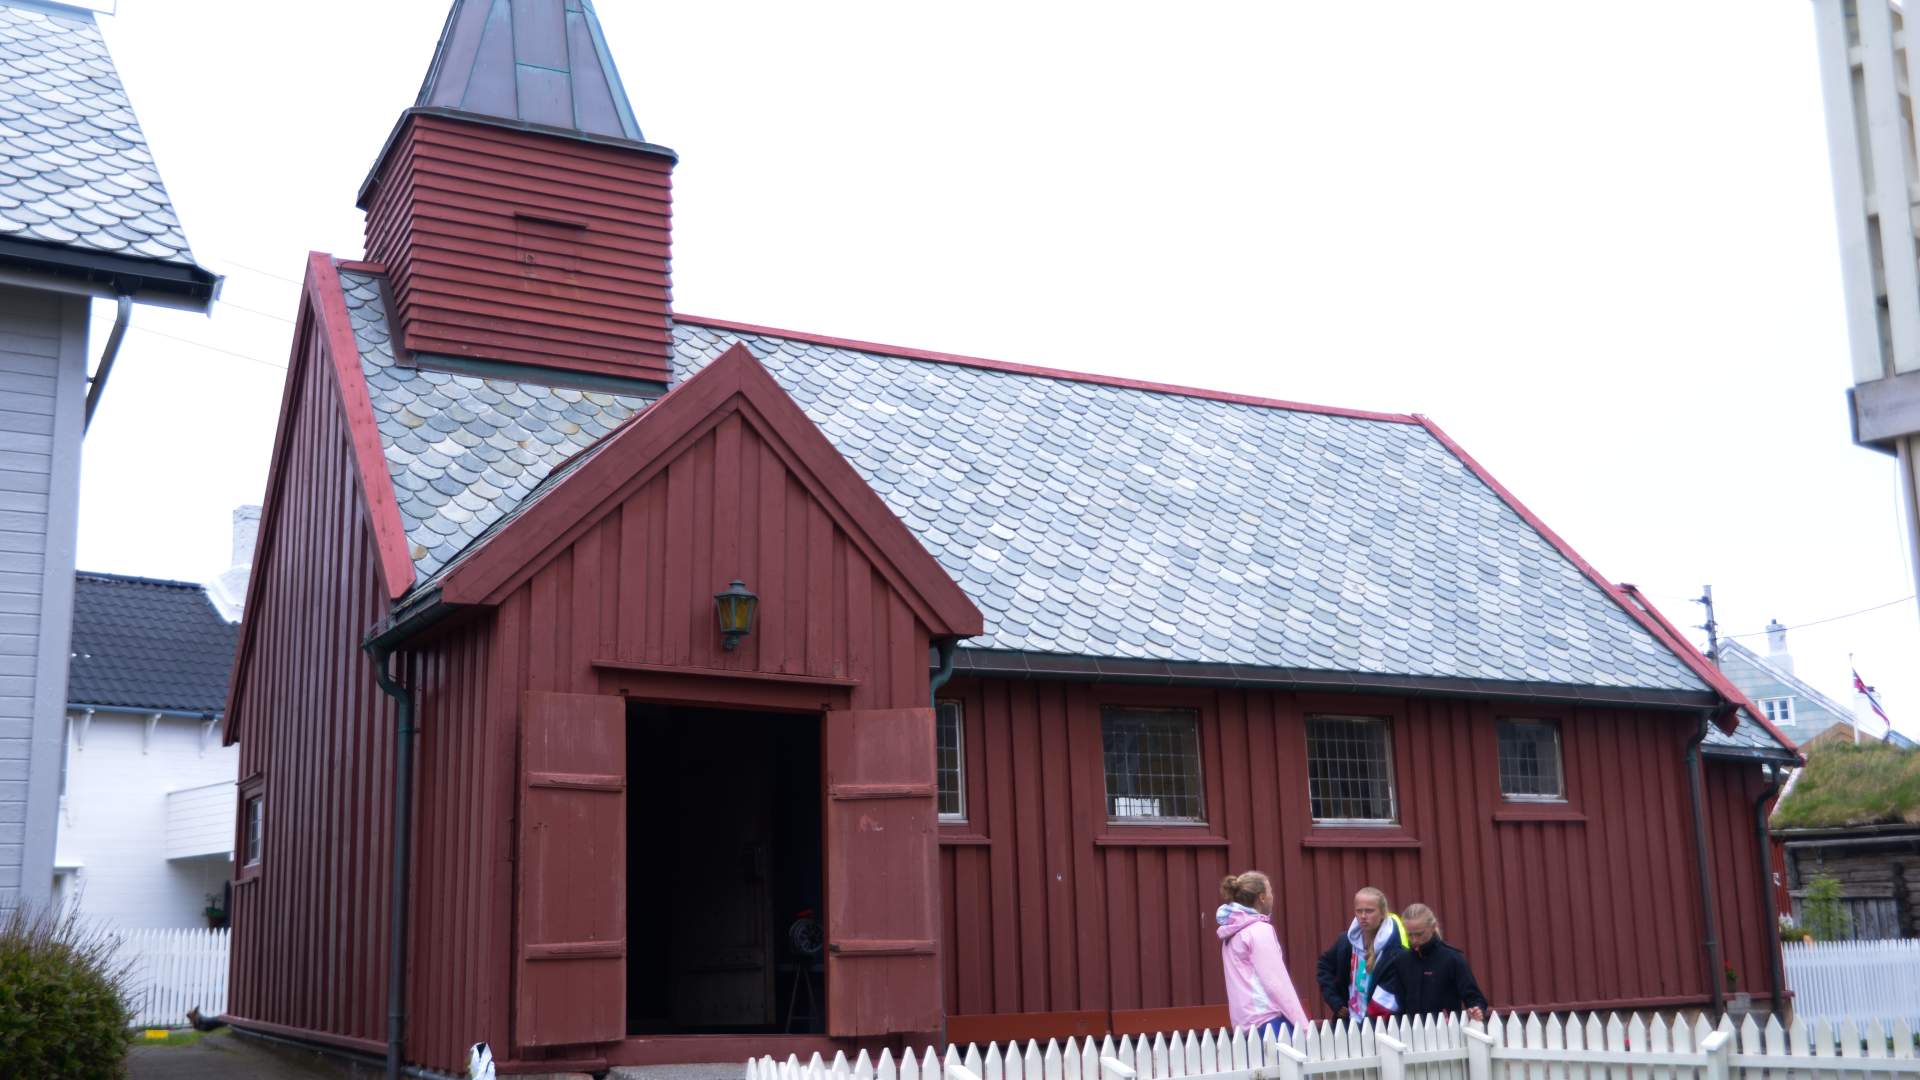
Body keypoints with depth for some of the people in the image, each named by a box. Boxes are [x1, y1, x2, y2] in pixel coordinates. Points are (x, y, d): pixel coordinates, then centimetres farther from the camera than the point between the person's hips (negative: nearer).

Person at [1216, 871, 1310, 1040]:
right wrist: (1302, 1023, -13)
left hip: (1245, 1023, 8)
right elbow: (1276, 982, -14)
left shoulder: (1232, 933, 15)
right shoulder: (1260, 930, -9)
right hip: (1269, 1020, -8)